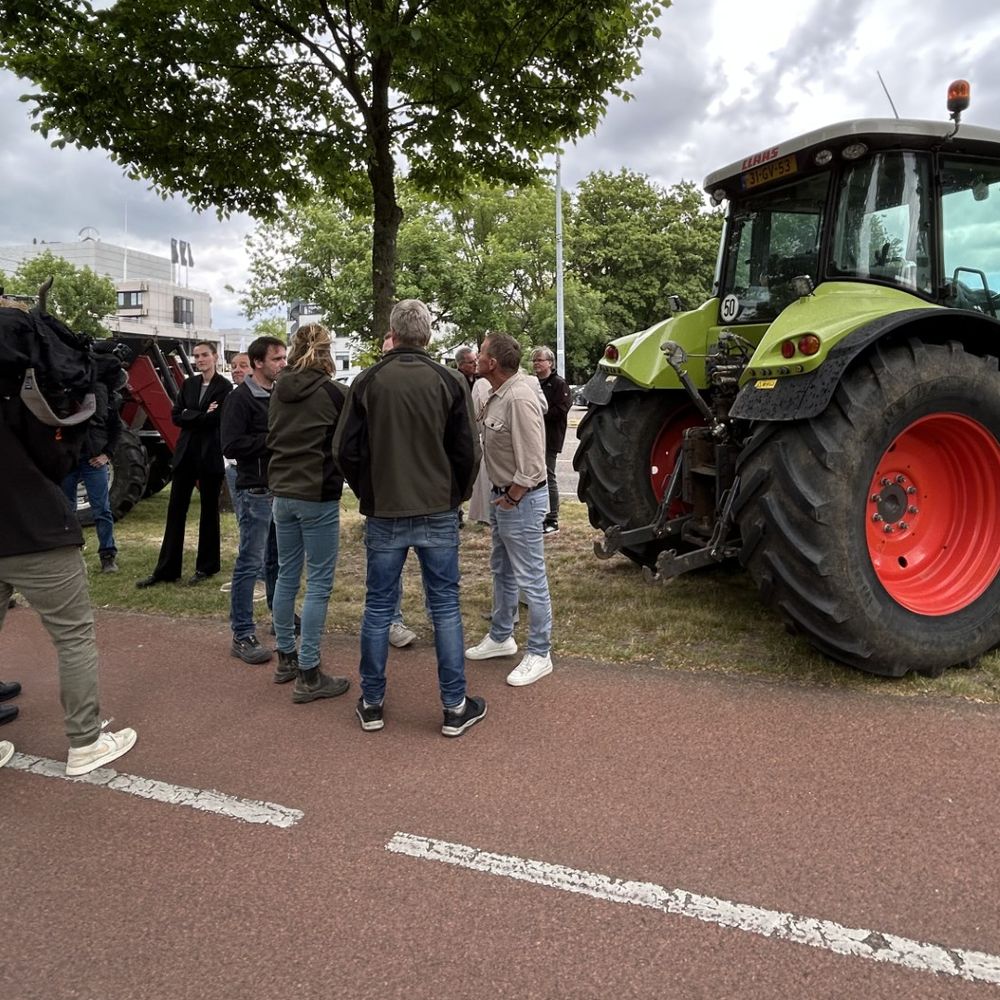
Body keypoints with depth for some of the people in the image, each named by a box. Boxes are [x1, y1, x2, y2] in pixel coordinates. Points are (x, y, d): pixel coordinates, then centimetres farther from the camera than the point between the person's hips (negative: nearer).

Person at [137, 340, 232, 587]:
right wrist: (202, 415, -10)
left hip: (211, 455, -5)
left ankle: (206, 567, 19)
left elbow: (216, 419, -15)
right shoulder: (189, 384, 10)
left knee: (209, 510, 7)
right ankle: (166, 569, 9)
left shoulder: (224, 386, -6)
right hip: (186, 453, 5)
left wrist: (190, 416, -7)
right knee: (175, 509, 4)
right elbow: (176, 416, 2)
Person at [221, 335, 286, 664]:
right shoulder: (241, 398, -9)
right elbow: (231, 445, -18)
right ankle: (242, 636, 3)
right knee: (250, 563, -4)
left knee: (279, 559, 18)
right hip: (256, 492, -8)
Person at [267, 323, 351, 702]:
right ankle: (308, 676, 3)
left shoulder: (280, 390, 6)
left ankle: (286, 658, 29)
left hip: (282, 493, 7)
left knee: (286, 576, 16)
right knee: (319, 584, 0)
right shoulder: (333, 392, -11)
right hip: (318, 496, -6)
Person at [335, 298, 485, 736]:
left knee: (378, 606, 11)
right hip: (438, 514, -1)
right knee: (445, 606, 7)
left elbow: (346, 450, -1)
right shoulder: (449, 381, -4)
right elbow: (467, 451, -2)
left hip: (383, 515, 1)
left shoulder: (367, 382, -2)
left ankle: (372, 704, 21)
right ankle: (455, 707, 13)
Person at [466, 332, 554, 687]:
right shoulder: (497, 394, 4)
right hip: (501, 495, 10)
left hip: (521, 499, -10)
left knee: (530, 579, 1)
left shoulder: (519, 399, -24)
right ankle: (500, 637, 37)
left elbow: (531, 462, -24)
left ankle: (539, 654, 14)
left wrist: (511, 498, -15)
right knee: (502, 571, 21)